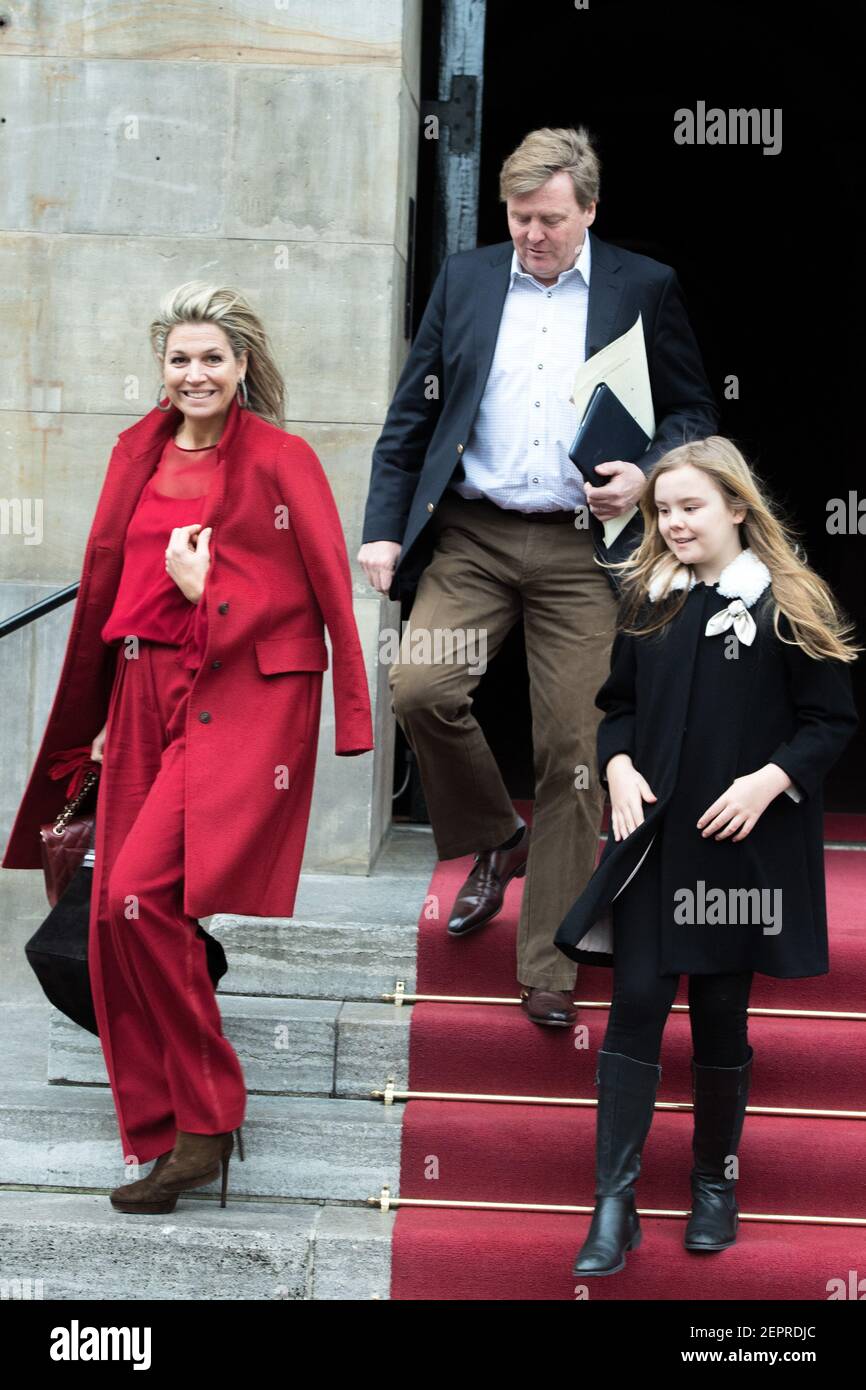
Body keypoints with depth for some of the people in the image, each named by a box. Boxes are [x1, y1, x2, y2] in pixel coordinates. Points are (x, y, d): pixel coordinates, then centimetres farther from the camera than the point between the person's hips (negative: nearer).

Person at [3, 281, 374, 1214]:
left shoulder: (282, 460, -4)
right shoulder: (139, 454, 12)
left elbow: (332, 592, -4)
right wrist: (95, 715, 19)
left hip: (245, 699, -6)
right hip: (149, 694, 6)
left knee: (141, 898, -19)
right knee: (116, 920, 3)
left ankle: (204, 1125, -4)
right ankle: (163, 1136, 16)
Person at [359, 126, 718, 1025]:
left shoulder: (644, 288, 5)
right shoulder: (464, 279, 10)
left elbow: (693, 413, 9)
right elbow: (411, 414, 10)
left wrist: (646, 477, -11)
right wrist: (383, 530, 1)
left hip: (580, 548, -2)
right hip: (470, 536, 2)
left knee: (570, 750, -2)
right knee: (418, 686, -18)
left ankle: (548, 966, 9)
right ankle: (494, 839, 11)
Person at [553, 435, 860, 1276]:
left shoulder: (789, 605, -4)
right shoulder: (647, 600, 7)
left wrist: (769, 780, -18)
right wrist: (618, 766, -4)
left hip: (742, 847, -2)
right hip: (653, 840, 3)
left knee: (721, 1014, 9)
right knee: (636, 1005, -5)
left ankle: (715, 1182, 28)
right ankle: (614, 1205, -1)